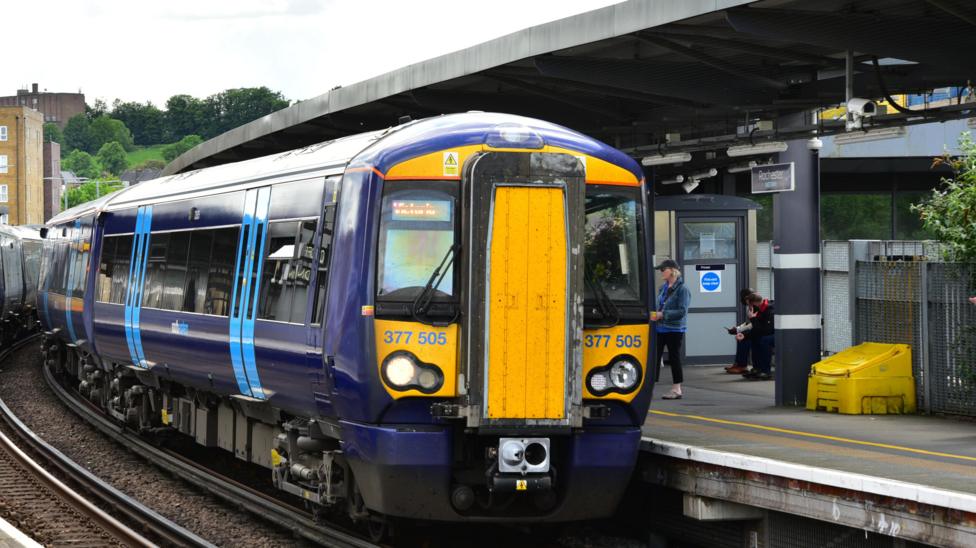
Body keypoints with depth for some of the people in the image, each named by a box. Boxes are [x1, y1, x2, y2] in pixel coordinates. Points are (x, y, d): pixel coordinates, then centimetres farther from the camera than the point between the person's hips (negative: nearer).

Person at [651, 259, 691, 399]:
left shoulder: (682, 289, -11)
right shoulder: (663, 287, 11)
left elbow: (682, 311, -17)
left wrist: (663, 314, -21)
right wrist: (654, 314, 1)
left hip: (674, 329, -7)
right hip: (660, 328, 7)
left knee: (674, 358, 2)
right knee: (655, 356, 3)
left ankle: (676, 389, 12)